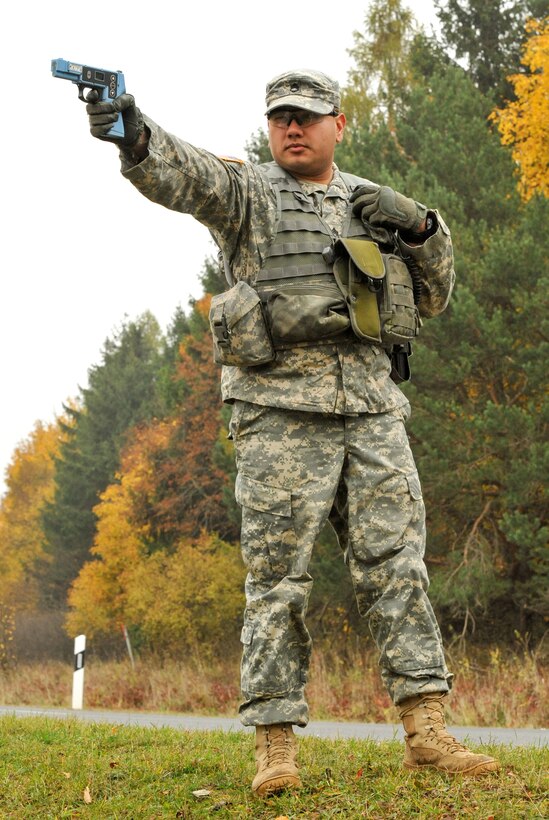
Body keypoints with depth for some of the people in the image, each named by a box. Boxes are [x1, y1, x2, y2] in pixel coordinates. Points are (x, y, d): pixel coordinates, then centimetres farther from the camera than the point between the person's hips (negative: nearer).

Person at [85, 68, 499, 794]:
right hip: (281, 410, -4)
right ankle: (275, 744, 1)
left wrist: (418, 225, 2)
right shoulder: (246, 194, 6)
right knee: (278, 578, -3)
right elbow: (182, 174, -16)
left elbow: (433, 298, 20)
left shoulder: (372, 203, 19)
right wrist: (135, 135, -39)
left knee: (397, 564, -1)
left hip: (371, 409, 4)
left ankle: (426, 729, 2)